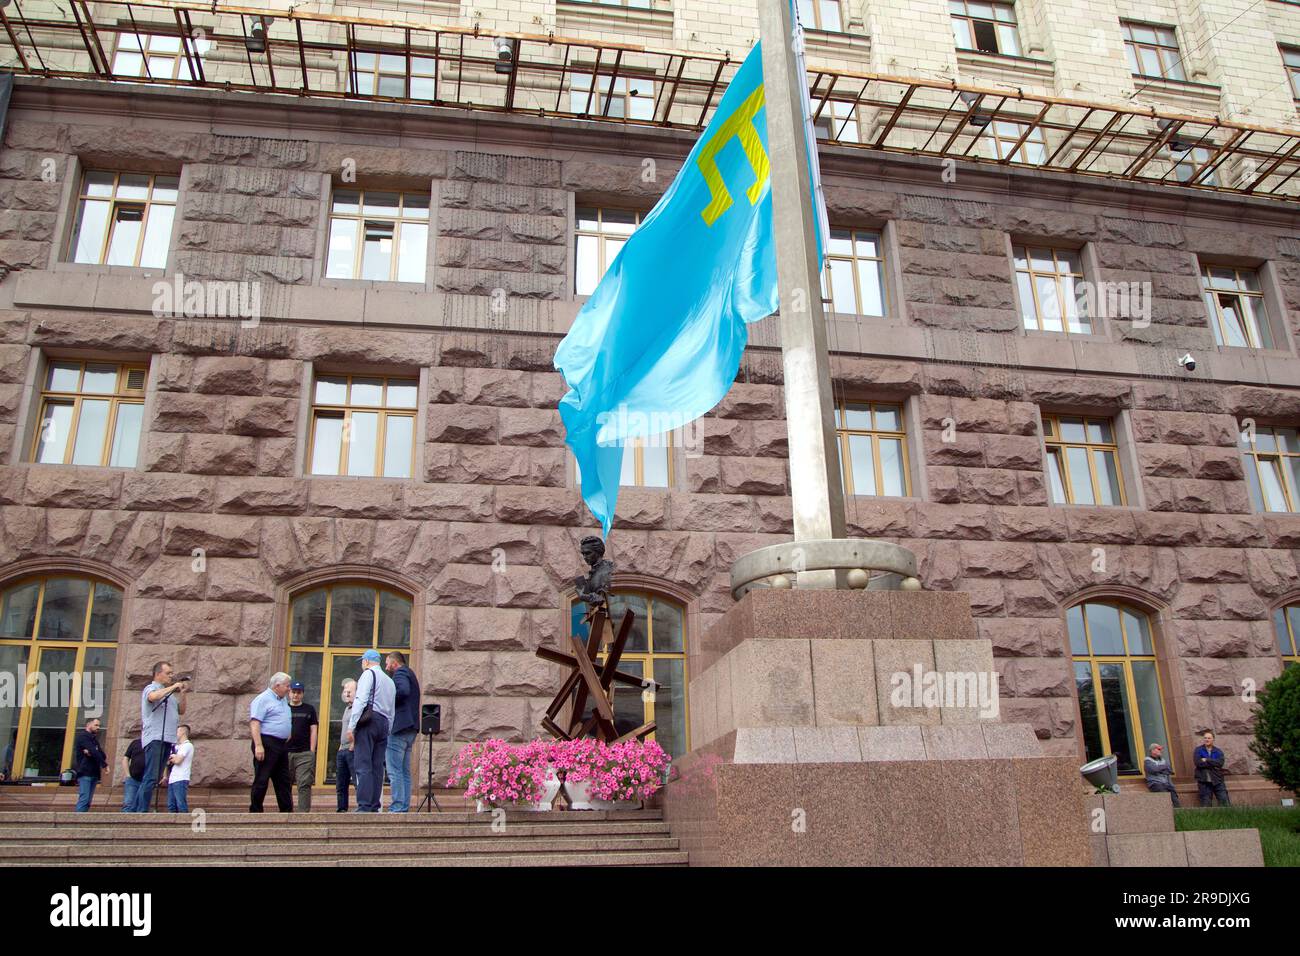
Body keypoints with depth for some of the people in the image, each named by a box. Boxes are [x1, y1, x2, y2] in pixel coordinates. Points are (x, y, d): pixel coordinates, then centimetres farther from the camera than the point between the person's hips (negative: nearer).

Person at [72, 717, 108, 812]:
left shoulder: (93, 738, 21)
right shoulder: (82, 736, -3)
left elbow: (102, 754, 8)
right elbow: (94, 752, -15)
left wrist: (91, 753, -13)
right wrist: (104, 764, -14)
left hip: (94, 773, 8)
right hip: (85, 773, -8)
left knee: (88, 801, 4)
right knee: (84, 799, -14)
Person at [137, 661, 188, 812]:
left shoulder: (169, 693, 22)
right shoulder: (151, 688, 0)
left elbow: (181, 711, 23)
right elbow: (153, 697, -25)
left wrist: (183, 693, 10)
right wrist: (173, 686, -15)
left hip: (167, 739, 8)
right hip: (155, 738, -8)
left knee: (156, 778, 8)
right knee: (151, 778, -14)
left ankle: (138, 809, 12)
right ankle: (142, 812, -16)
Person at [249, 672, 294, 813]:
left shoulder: (283, 700, 20)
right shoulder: (263, 699, -8)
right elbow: (255, 722, -17)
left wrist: (287, 740, 19)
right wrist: (258, 745, -24)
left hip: (282, 745, 9)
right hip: (267, 744, -9)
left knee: (283, 780, 8)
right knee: (261, 780, -4)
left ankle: (287, 811, 11)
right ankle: (255, 811, 3)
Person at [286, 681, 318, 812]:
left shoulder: (309, 709, 11)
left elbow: (313, 731, 8)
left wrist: (312, 751, -1)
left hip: (305, 753, -1)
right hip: (286, 752, 1)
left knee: (304, 784, -7)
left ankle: (304, 811, -8)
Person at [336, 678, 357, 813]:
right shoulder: (347, 708, 22)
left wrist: (355, 743, -19)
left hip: (353, 750, -10)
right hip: (342, 750, 10)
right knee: (340, 784, 10)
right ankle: (342, 810, 15)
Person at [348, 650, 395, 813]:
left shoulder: (368, 673, 1)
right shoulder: (390, 681, 24)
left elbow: (360, 700, -11)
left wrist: (351, 726, -13)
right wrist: (388, 733, 19)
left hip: (369, 721, -7)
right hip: (384, 723, 7)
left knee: (363, 766, -11)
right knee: (377, 767, 5)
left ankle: (364, 807, -18)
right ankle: (375, 807, 2)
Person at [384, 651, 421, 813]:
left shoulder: (400, 673, -5)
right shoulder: (410, 674, 25)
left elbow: (403, 691, -25)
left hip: (398, 727, -10)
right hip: (411, 728, 10)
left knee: (394, 771, -9)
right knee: (405, 771, 10)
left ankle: (397, 808, -12)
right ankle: (404, 807, 10)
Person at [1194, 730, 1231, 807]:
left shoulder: (1218, 751, 11)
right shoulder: (1198, 750, 6)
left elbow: (1220, 762, -8)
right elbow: (1198, 762, -11)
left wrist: (1206, 760, -11)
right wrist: (1214, 764, -10)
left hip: (1217, 780, 2)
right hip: (1204, 781, -2)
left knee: (1224, 800, -4)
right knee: (1206, 803, -1)